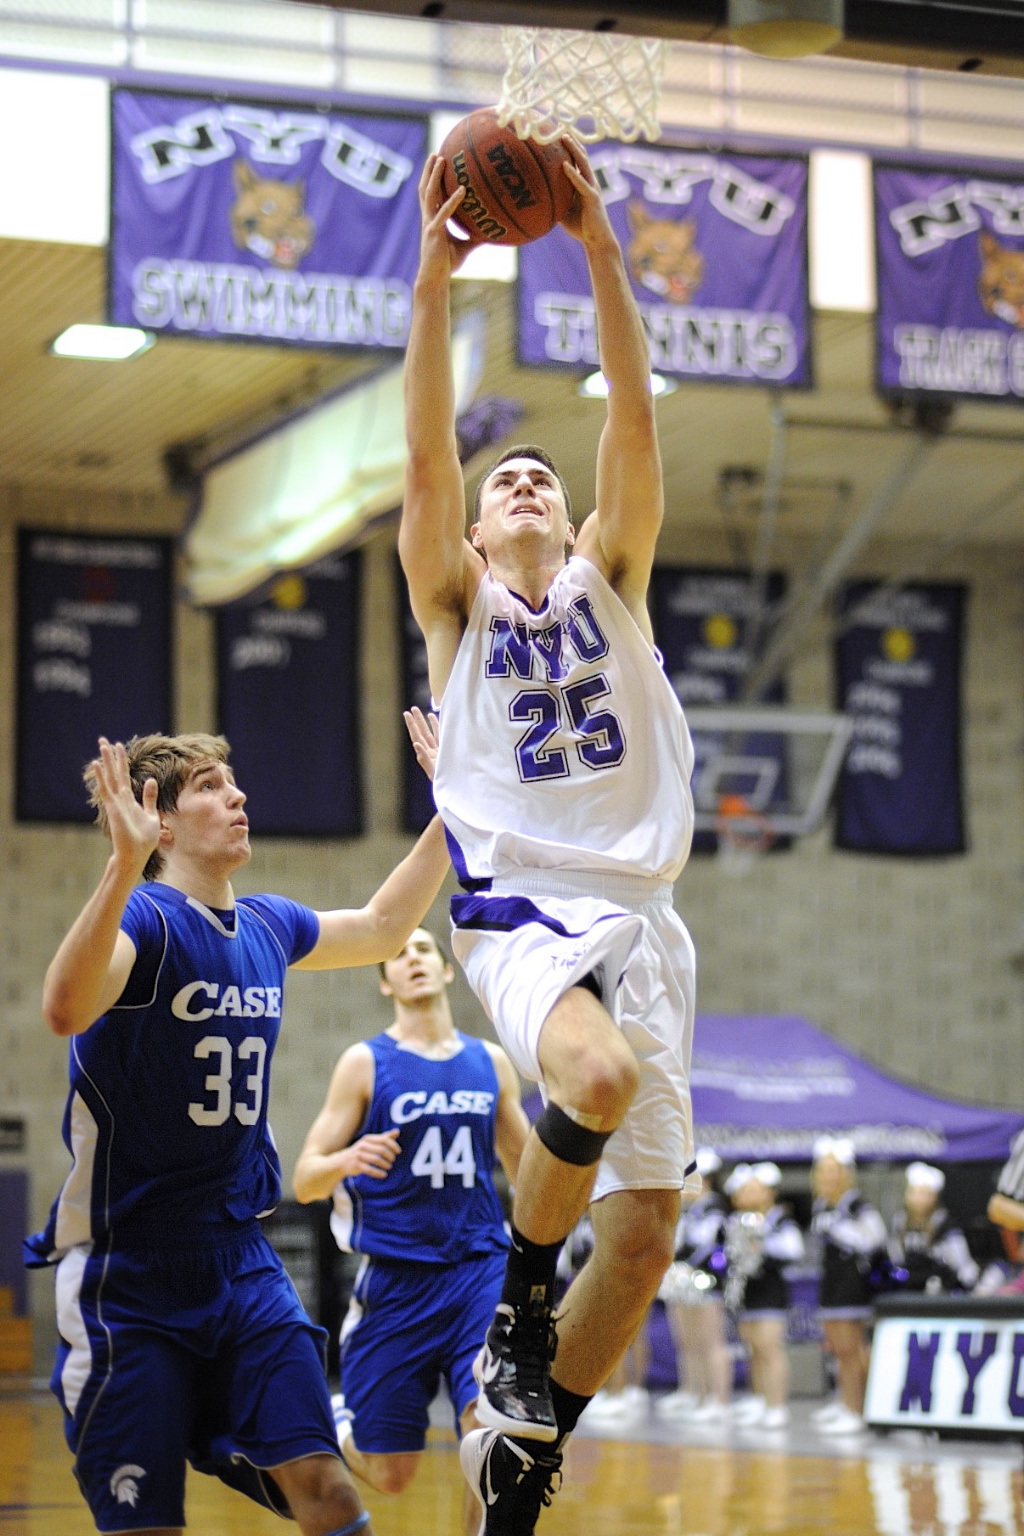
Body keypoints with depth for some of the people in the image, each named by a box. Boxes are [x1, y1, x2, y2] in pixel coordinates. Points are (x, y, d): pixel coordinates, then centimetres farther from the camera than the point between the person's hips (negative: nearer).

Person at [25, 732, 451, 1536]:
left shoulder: (268, 925, 7)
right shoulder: (143, 917, -15)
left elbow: (382, 927, 28)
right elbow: (68, 1009, -37)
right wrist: (125, 863, -45)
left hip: (241, 1261, 6)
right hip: (127, 1279, -6)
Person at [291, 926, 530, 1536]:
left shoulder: (492, 1062, 10)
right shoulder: (366, 1063, 0)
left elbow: (527, 1170, 20)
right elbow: (304, 1182, -3)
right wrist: (346, 1160, -25)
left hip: (480, 1273, 2)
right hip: (395, 1280, -2)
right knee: (390, 1475, 3)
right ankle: (338, 1427, 37)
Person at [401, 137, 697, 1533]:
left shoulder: (611, 581, 16)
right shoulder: (456, 602, 11)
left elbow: (635, 425, 3)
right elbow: (427, 459, -5)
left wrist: (602, 253, -7)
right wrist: (435, 280, -14)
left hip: (639, 911, 4)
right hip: (522, 907, -3)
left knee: (647, 1228, -3)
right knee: (599, 1075, -36)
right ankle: (516, 1305, -10)